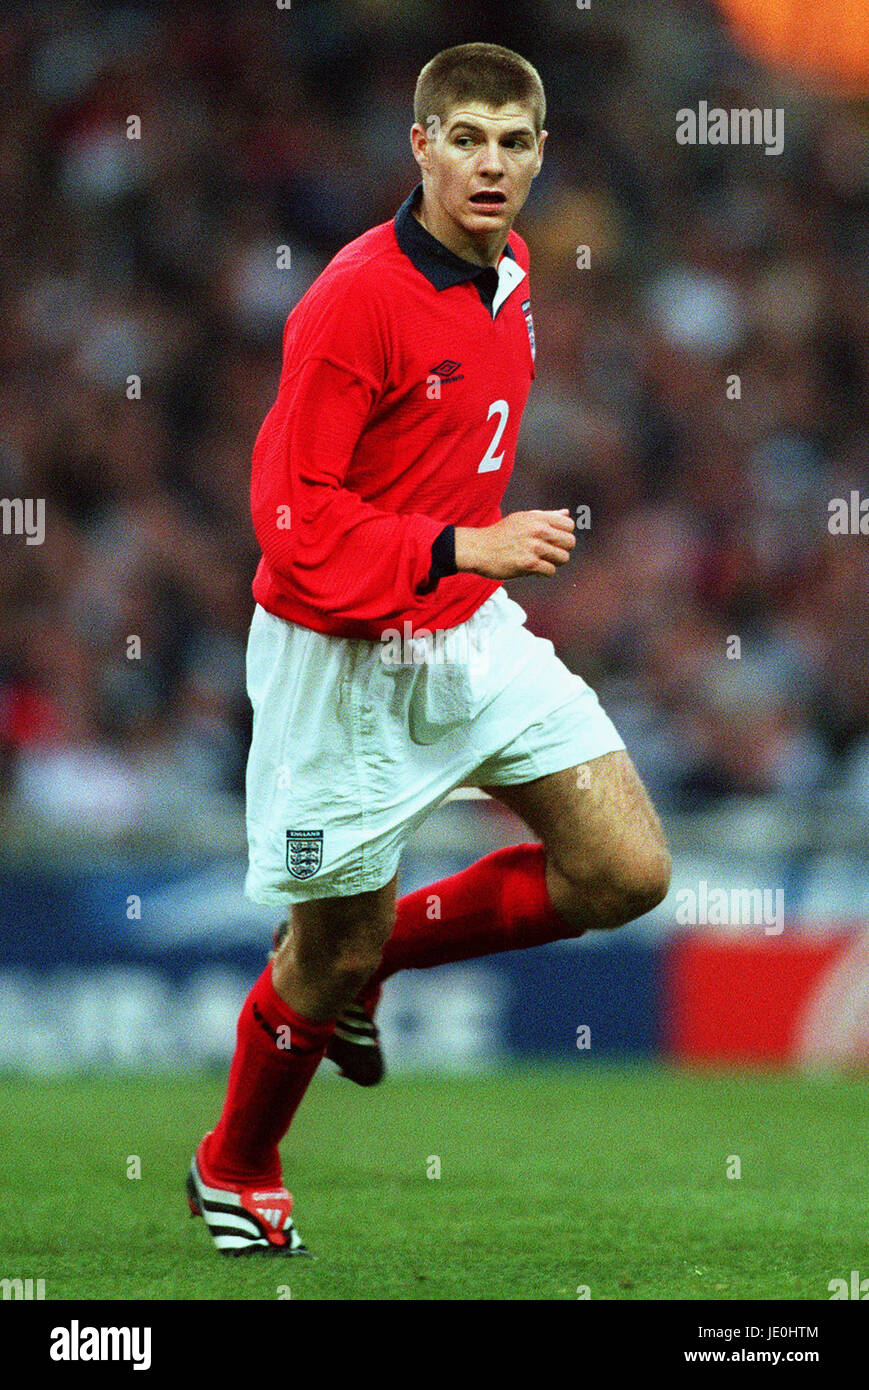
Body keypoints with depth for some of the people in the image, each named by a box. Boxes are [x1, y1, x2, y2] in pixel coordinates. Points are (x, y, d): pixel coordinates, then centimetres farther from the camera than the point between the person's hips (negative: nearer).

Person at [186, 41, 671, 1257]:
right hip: (344, 661, -7)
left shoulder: (509, 270, 3)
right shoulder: (358, 300, -22)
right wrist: (461, 550, -29)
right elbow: (290, 513, -23)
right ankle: (235, 1173, 32)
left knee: (629, 873, -3)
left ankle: (376, 953, 18)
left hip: (472, 635, 7)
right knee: (331, 951, 4)